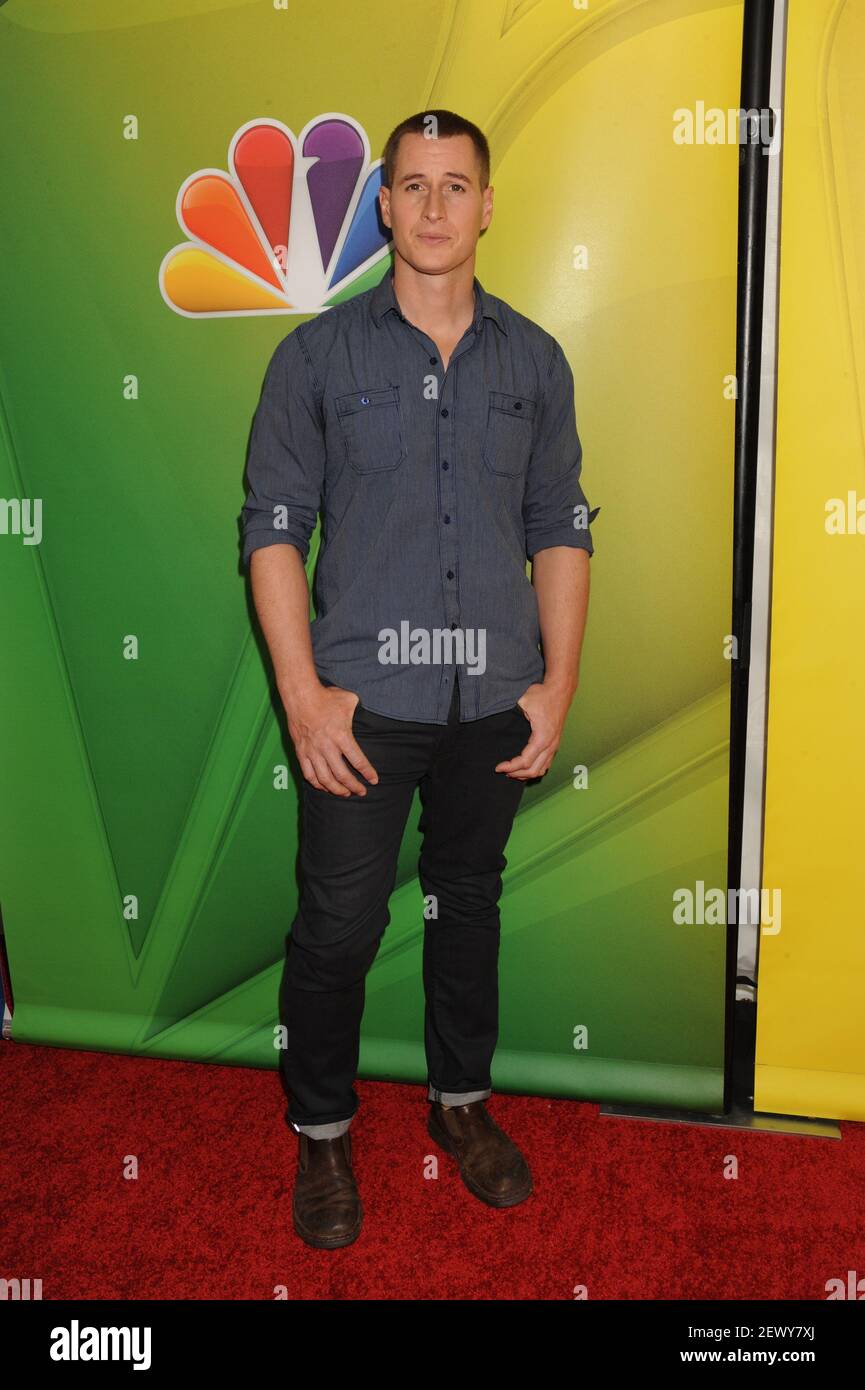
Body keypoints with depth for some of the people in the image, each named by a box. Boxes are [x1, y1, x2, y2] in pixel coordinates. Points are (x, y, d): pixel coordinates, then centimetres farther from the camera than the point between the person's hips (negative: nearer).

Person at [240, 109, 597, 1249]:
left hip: (496, 699, 3)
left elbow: (562, 530, 7)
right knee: (338, 924, 2)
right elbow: (274, 526, -3)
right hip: (364, 696, -2)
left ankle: (461, 1099, 37)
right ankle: (322, 1131, 26)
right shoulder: (319, 354, 0)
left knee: (471, 901, 16)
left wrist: (557, 687, 0)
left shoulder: (534, 359, 7)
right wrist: (304, 695, -10)